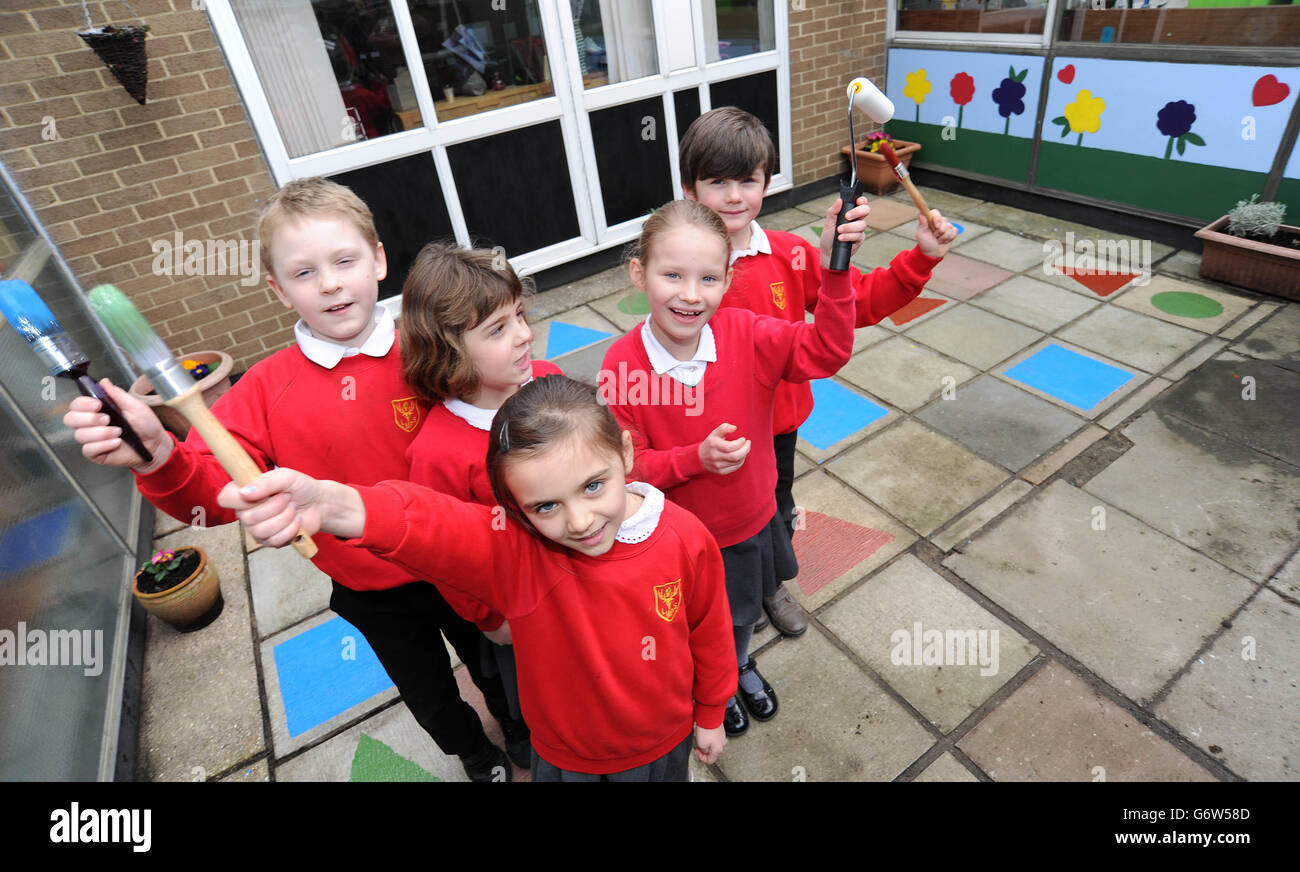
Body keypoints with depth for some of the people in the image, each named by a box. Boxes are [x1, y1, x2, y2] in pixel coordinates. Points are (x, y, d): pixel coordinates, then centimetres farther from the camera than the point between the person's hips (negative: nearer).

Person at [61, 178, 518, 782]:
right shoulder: (266, 389, -11)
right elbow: (216, 493, -18)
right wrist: (158, 457, -35)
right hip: (371, 594, 2)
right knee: (430, 697, 28)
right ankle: (476, 755, 62)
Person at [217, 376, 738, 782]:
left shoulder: (684, 539, -26)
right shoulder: (514, 549, -32)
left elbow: (709, 633, -10)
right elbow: (423, 521, -51)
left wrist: (710, 714, 4)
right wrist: (330, 505, -71)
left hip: (664, 739, 1)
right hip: (566, 753, 0)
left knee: (671, 773, 29)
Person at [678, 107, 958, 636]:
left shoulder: (790, 254, -9)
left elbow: (863, 301, -4)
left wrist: (922, 257, -13)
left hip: (778, 419, 4)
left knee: (777, 511, 27)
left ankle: (773, 584, 57)